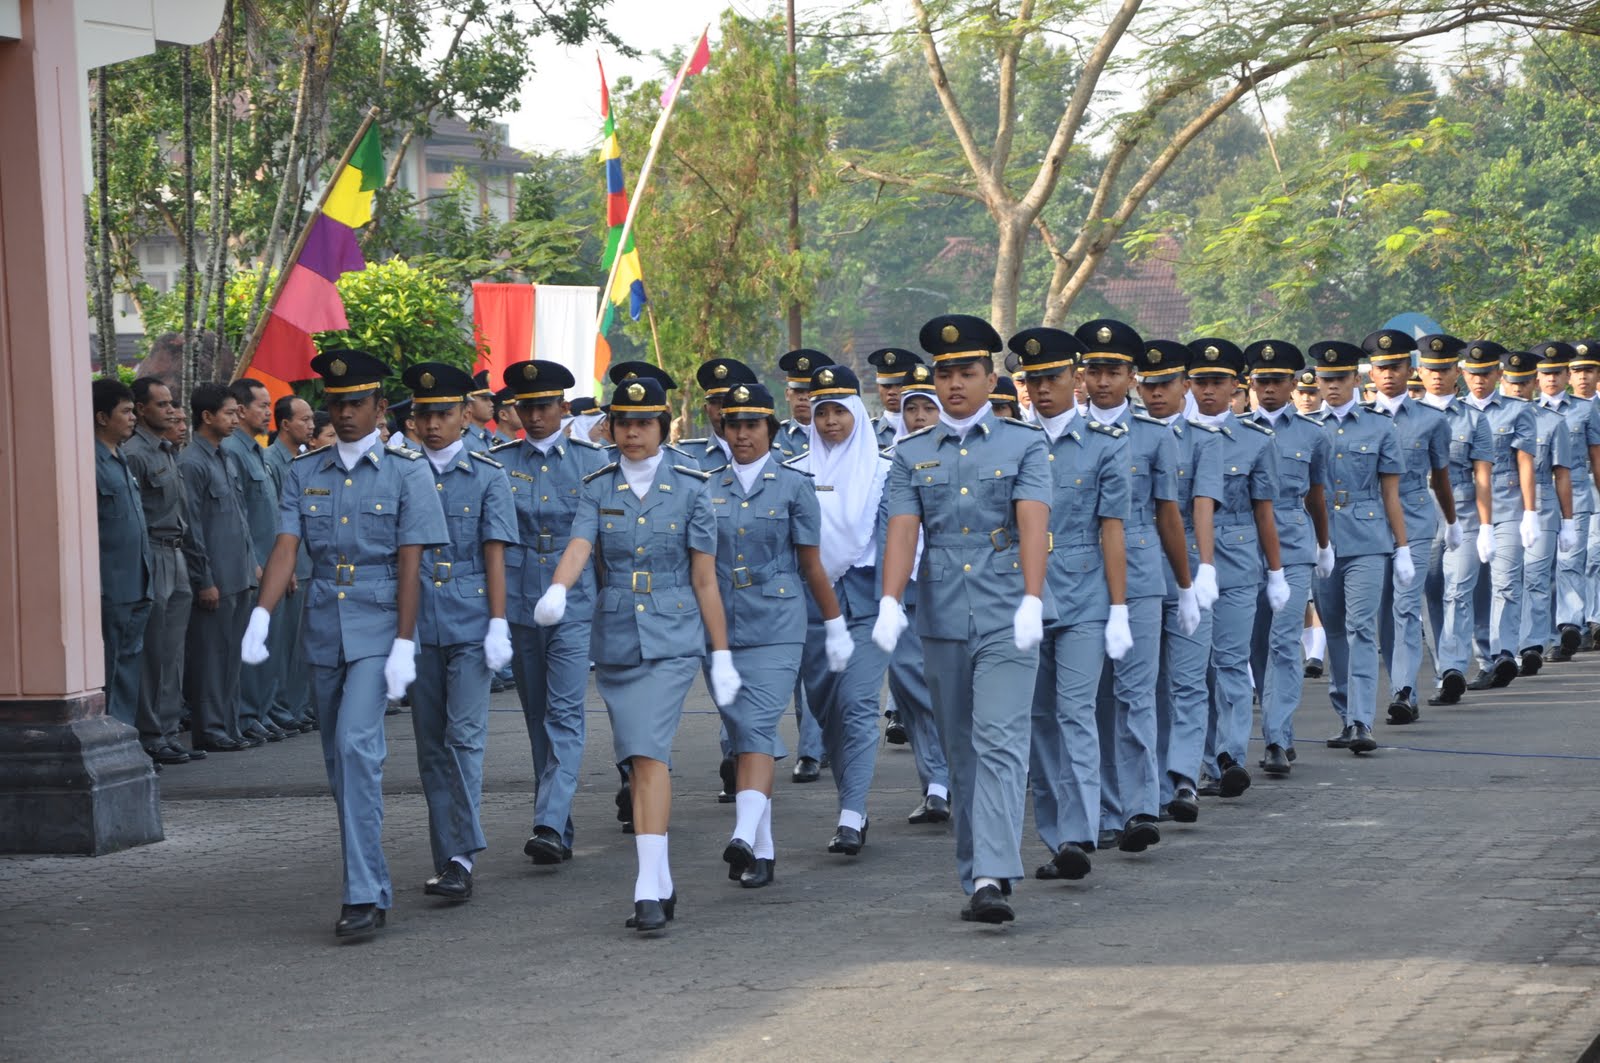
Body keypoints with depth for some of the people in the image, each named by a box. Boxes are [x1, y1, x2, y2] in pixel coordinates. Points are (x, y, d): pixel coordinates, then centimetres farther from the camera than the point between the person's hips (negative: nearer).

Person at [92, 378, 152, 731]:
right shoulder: (91, 462, -13)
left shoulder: (121, 460, 17)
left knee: (130, 663, 11)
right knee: (106, 671, -4)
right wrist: (94, 588, -18)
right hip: (110, 589, -9)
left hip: (135, 589, 9)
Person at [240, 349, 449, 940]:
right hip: (324, 628, 5)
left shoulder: (406, 472, -2)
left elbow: (409, 563, -6)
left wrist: (404, 645, -12)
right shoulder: (305, 474, 8)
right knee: (339, 758, 11)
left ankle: (365, 896, -19)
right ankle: (371, 884, 23)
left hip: (377, 629, -5)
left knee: (357, 744, -19)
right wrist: (261, 616, -17)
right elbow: (286, 548, -2)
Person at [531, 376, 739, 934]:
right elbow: (578, 547, -11)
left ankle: (649, 889, -21)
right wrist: (557, 591, -33)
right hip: (615, 638, 3)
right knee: (637, 761, 8)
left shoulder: (689, 487, 0)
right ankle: (662, 886, 18)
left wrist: (722, 656, 1)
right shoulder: (599, 488, 5)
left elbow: (705, 578, 1)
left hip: (671, 640, -3)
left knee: (649, 753, -17)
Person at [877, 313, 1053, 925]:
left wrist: (1032, 602, -24)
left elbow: (1033, 524, -11)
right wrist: (890, 603, -18)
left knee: (1000, 746, -13)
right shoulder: (913, 456, 9)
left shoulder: (1024, 445, 2)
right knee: (962, 754, 10)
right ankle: (974, 878, 18)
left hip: (1007, 620, -3)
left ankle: (993, 880, -20)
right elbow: (902, 531, -2)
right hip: (942, 621, 3)